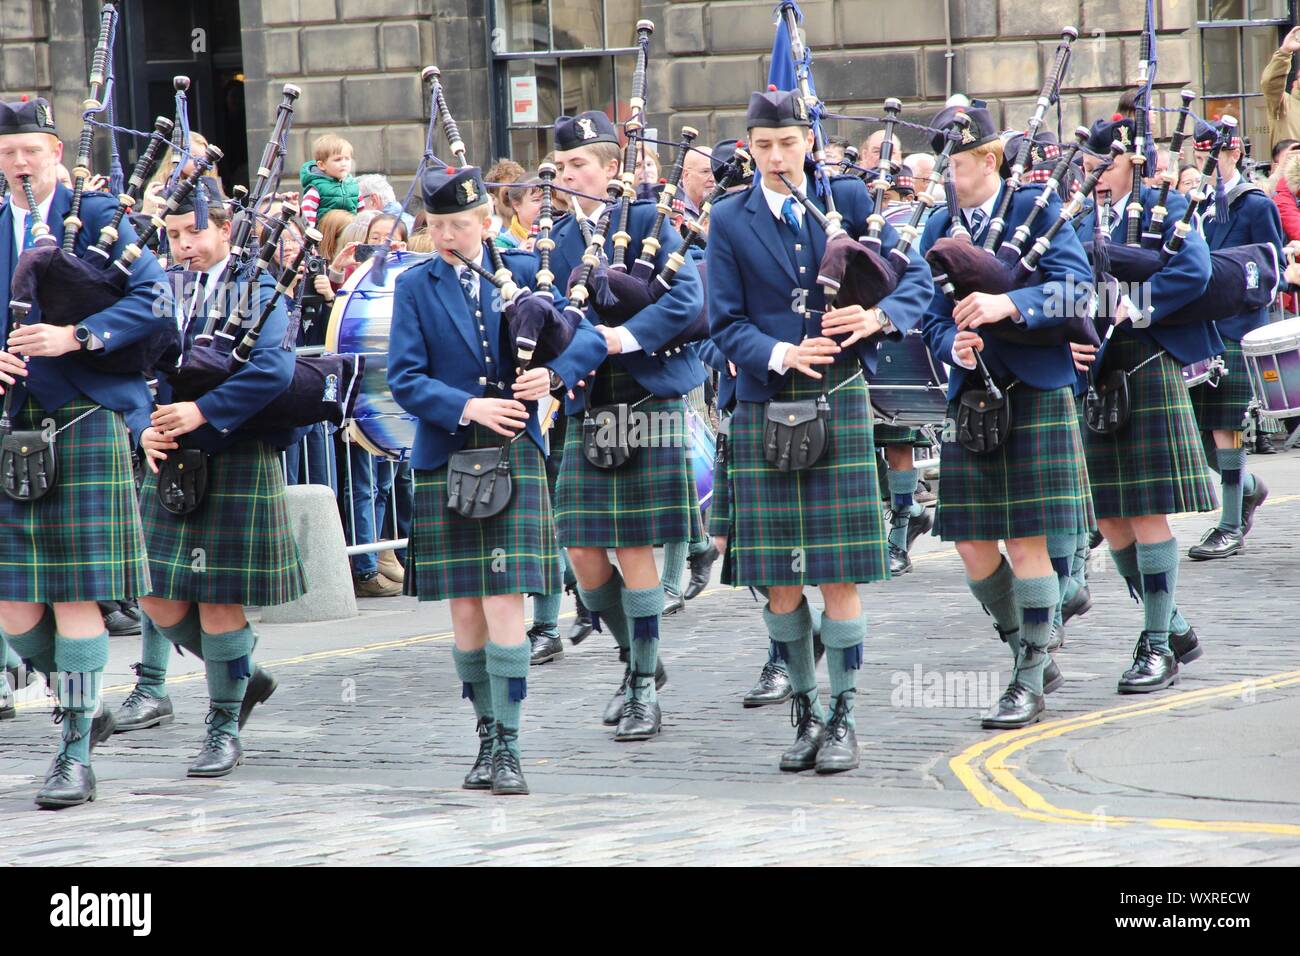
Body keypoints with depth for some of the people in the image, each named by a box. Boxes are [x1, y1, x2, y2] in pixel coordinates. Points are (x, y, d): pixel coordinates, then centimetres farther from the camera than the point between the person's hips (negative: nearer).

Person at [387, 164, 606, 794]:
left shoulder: (523, 272, 6)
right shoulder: (415, 287, 5)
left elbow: (588, 335, 3)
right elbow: (405, 380, -3)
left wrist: (554, 373, -17)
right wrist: (468, 408, -18)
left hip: (513, 459, -1)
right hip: (445, 464, 1)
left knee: (504, 603, -10)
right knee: (464, 611, 4)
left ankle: (507, 745, -8)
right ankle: (488, 734, 17)